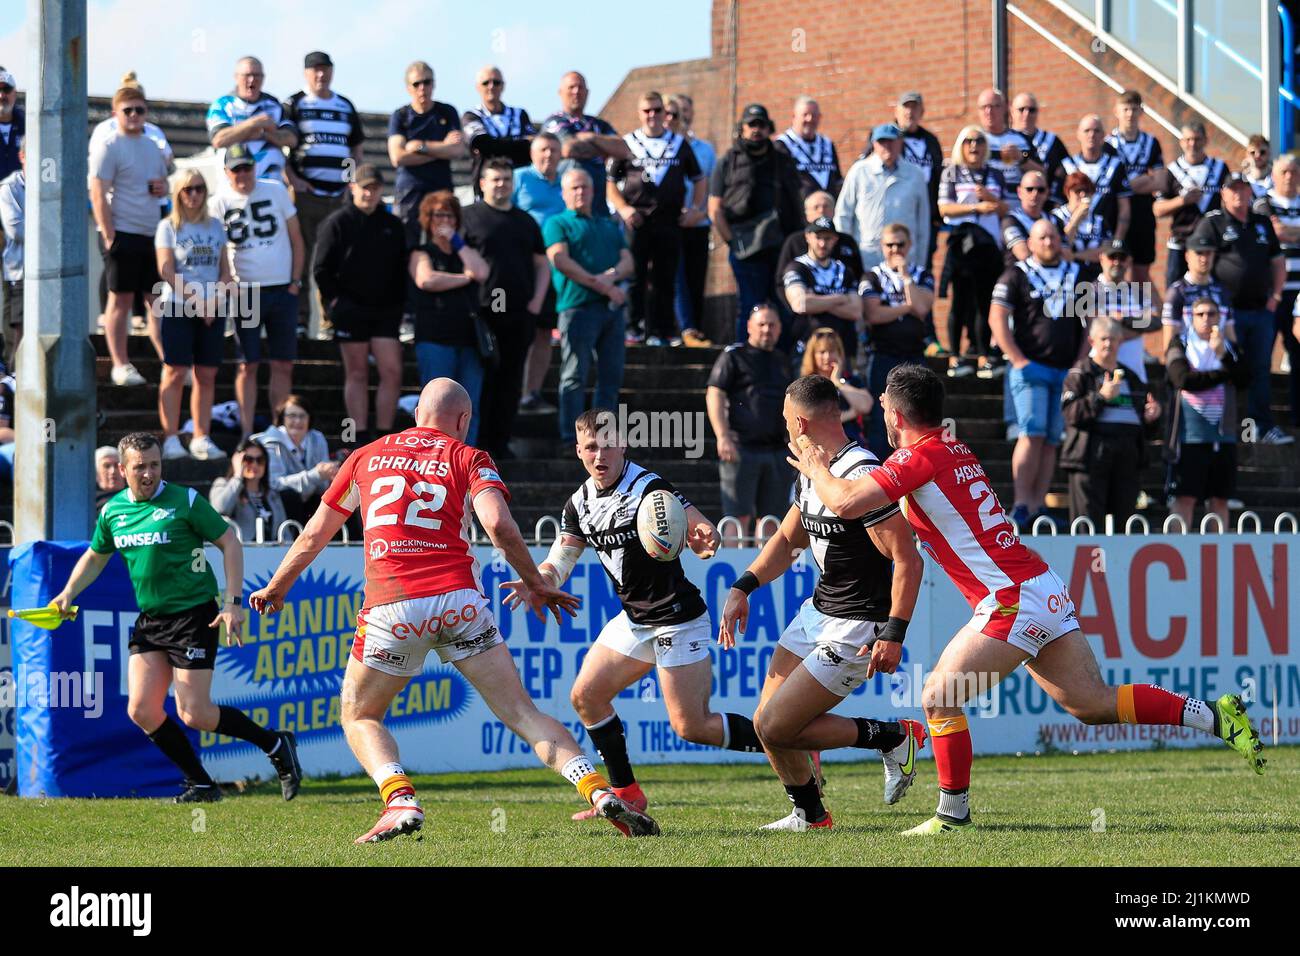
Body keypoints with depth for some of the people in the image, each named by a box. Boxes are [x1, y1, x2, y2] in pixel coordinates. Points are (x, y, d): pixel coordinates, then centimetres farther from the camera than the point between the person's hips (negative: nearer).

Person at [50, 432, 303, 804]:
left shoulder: (185, 500, -10)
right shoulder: (113, 511, 5)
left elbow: (230, 543, -6)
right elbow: (95, 556, 23)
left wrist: (234, 602, -14)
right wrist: (69, 593, 7)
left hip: (194, 615, -6)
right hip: (149, 618, 6)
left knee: (193, 714, -11)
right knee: (141, 711, -4)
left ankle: (276, 745, 10)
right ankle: (201, 785, 10)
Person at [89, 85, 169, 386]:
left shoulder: (151, 146, 16)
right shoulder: (108, 147, -6)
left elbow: (163, 178, 29)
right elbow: (98, 194, -12)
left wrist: (163, 187, 3)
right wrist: (109, 237, -18)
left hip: (152, 234, 7)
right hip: (123, 234, -7)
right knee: (121, 300, -2)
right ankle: (120, 366, 2)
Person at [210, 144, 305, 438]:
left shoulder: (276, 191, 5)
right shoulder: (220, 202, 1)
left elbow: (296, 238, 8)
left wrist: (295, 281, 1)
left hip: (282, 290, 2)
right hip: (245, 292, -2)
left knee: (283, 365, 2)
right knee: (248, 366, -2)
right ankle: (247, 434, -1)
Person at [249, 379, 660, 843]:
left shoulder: (366, 456, 19)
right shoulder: (469, 459, 12)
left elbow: (313, 536, 25)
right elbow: (499, 525, -6)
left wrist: (275, 589, 39)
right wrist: (535, 585, 7)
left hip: (389, 606, 0)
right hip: (458, 601, 0)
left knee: (359, 717, 19)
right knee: (522, 713, 3)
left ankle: (401, 801, -6)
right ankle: (601, 792, -14)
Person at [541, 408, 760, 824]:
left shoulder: (649, 488, -19)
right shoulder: (579, 503, 4)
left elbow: (705, 531, -26)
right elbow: (559, 563, 6)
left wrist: (705, 538, -51)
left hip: (679, 621, -8)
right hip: (634, 620, 8)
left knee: (691, 726, -11)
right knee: (586, 695, 6)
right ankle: (625, 793, 18)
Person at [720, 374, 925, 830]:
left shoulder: (860, 476, -24)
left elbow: (908, 560, -25)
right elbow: (788, 539, 21)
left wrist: (893, 634, -27)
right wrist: (742, 587, 9)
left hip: (858, 628, -9)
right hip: (818, 609, 9)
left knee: (776, 727, -11)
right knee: (766, 720, 10)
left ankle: (894, 738, 1)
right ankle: (810, 816, 28)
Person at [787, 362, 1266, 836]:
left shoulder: (921, 457, -11)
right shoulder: (955, 449, 17)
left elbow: (845, 503, -20)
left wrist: (816, 467, 2)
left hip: (1014, 601, -9)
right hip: (1044, 589, 9)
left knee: (938, 697, -4)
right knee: (1093, 703, 9)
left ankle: (953, 813, 2)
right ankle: (1217, 715, 6)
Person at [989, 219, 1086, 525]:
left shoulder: (1077, 275, 15)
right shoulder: (1016, 276, 2)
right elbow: (997, 319, -4)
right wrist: (1017, 360, -11)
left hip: (1067, 371, 4)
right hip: (1031, 368, -4)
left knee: (1052, 440, 3)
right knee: (1032, 435, -15)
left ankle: (1038, 504, 7)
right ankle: (1022, 503, -16)